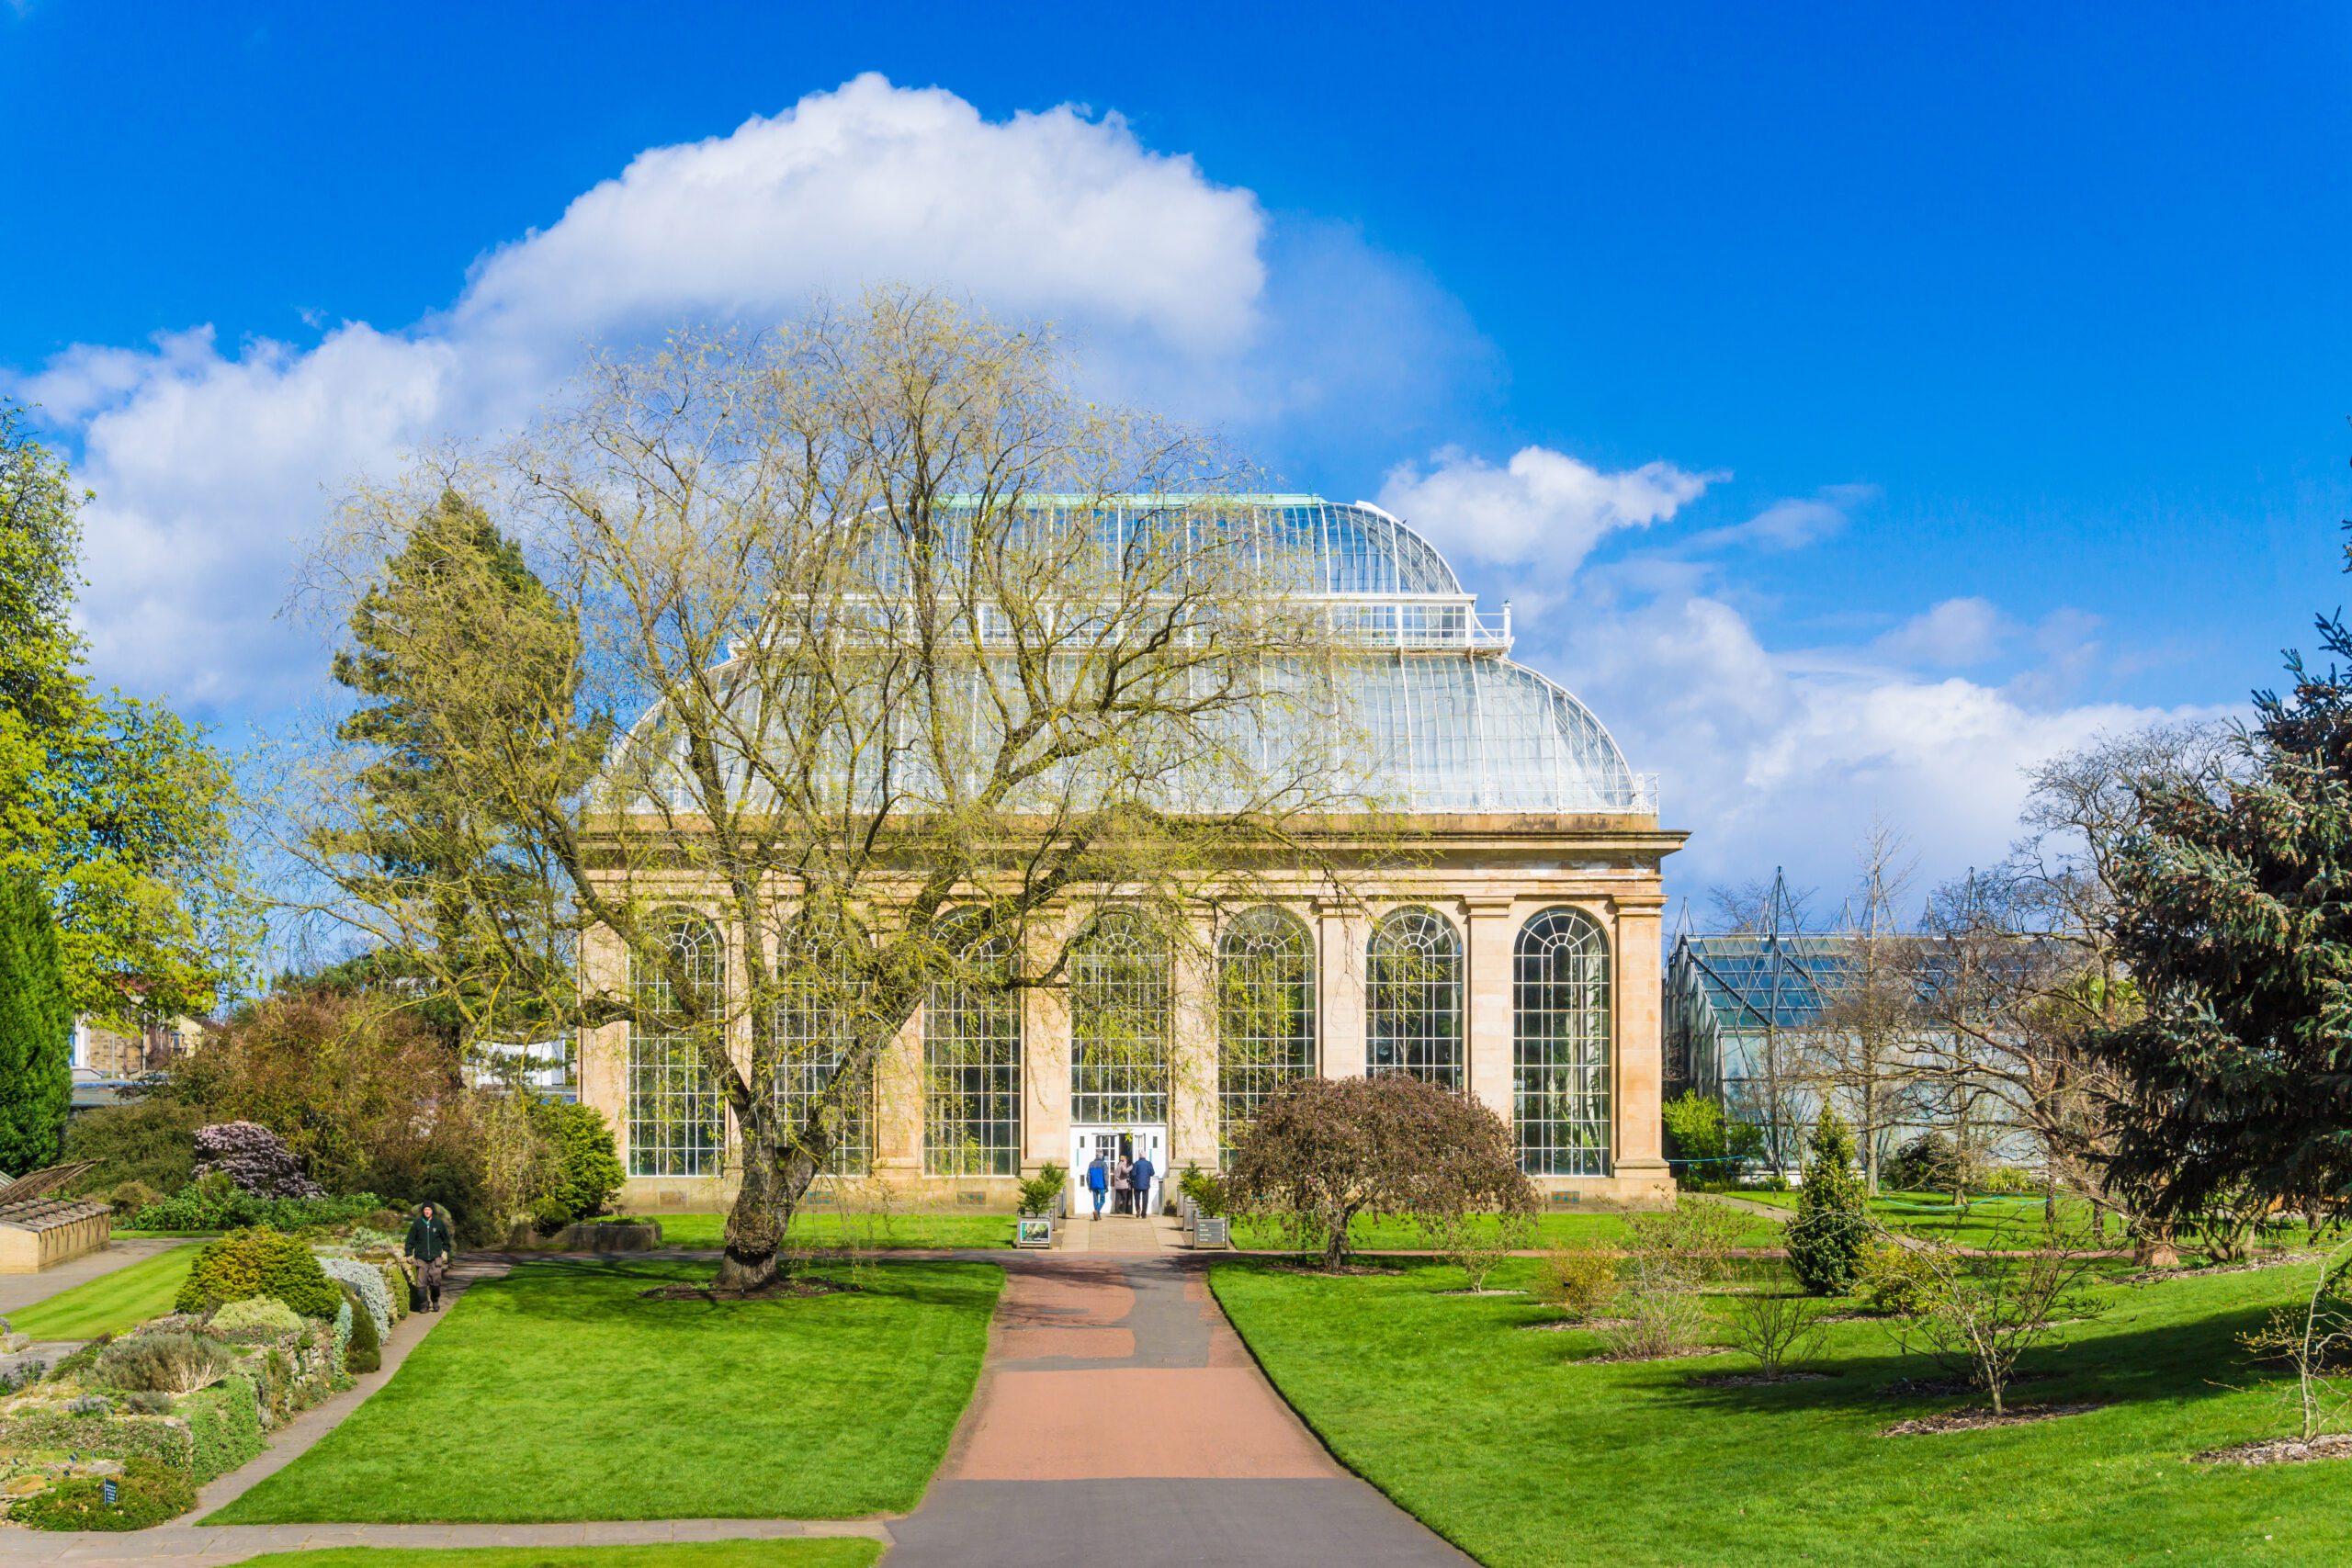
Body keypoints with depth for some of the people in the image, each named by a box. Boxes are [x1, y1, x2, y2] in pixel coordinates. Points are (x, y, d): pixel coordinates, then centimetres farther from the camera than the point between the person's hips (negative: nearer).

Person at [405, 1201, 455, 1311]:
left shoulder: (438, 1223, 2)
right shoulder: (417, 1223, 0)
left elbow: (446, 1238, 14)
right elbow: (410, 1239, 6)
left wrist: (445, 1251, 9)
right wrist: (409, 1254, 2)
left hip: (435, 1257, 0)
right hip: (421, 1257, 0)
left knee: (435, 1281, -3)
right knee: (422, 1282, -2)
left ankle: (435, 1301, 14)